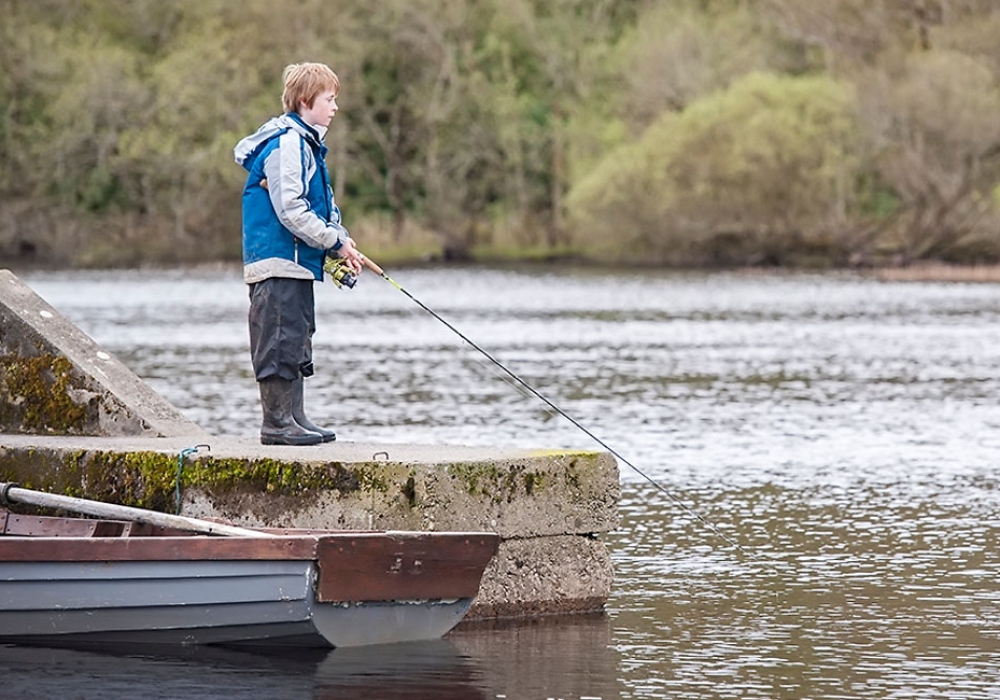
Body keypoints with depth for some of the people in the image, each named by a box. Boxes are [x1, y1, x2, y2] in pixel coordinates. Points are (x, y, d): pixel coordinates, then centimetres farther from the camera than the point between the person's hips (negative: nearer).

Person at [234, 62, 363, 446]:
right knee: (280, 342, -8)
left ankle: (294, 418, 16)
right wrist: (337, 242, -13)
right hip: (279, 260, -11)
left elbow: (319, 209, 24)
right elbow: (290, 210, -19)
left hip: (298, 263, 11)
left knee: (297, 343, 12)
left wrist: (342, 246, 8)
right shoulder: (287, 143, -13)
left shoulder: (306, 143, 19)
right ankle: (277, 422, -6)